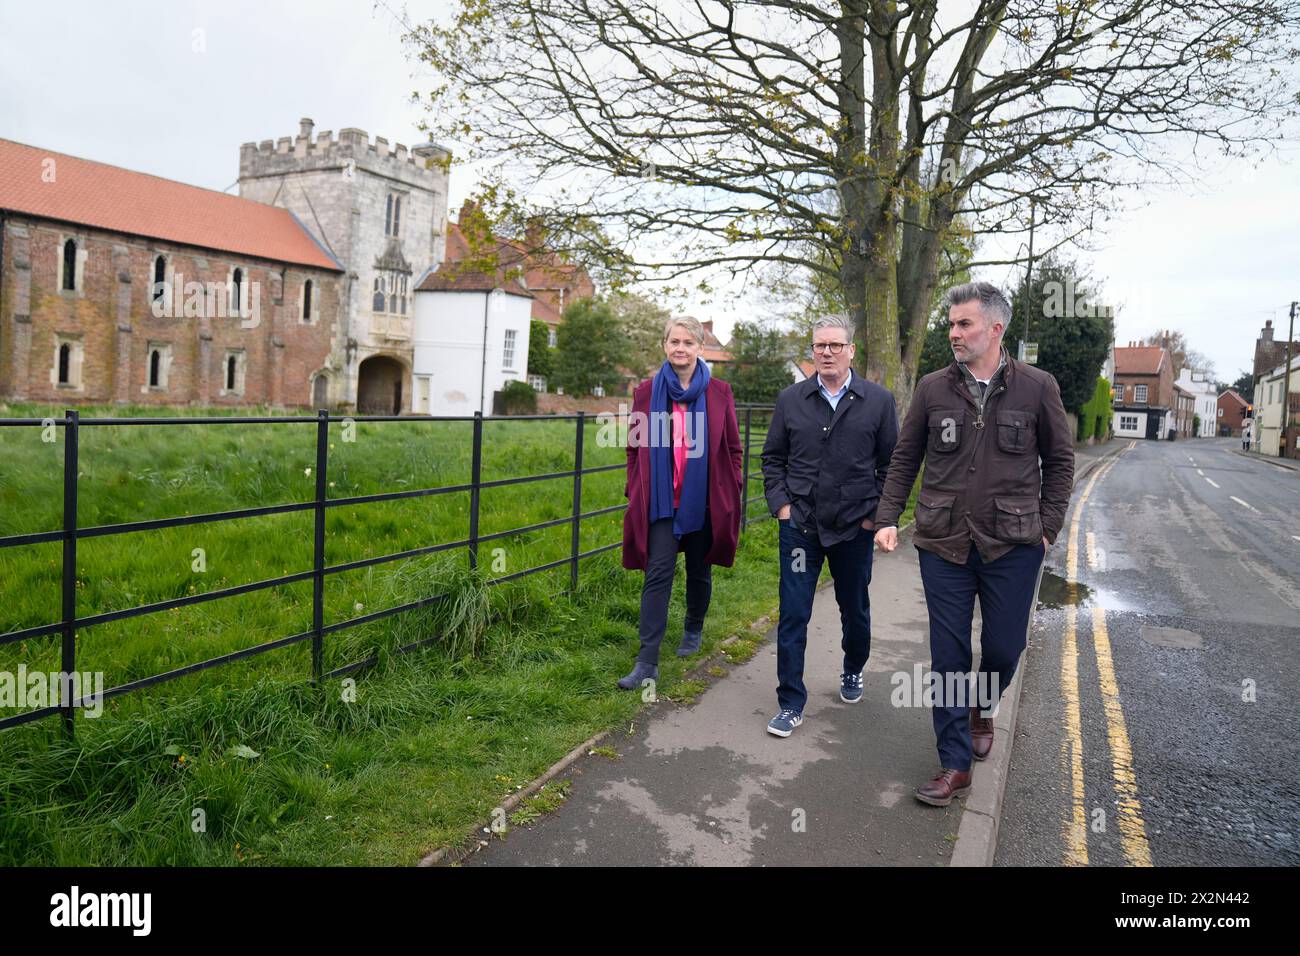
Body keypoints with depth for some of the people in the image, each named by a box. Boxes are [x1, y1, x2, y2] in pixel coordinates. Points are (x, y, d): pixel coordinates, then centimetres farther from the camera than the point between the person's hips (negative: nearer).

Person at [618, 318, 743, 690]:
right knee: (658, 574, -7)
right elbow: (635, 447, 8)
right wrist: (634, 490, 6)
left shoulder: (718, 392, 0)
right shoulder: (647, 392, 1)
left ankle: (694, 631, 40)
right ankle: (648, 661, -7)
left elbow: (732, 448, 6)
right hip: (661, 501, -1)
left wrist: (731, 492, 3)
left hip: (704, 501, 1)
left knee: (699, 571, 15)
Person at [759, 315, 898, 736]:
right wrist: (781, 504, -2)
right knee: (793, 615, 0)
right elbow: (773, 457, 8)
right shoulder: (791, 399, 1)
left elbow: (891, 464, 1)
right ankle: (791, 703, 11)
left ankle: (853, 672, 44)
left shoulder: (878, 400, -3)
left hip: (855, 528, 0)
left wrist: (875, 514, -4)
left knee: (855, 610, 17)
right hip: (800, 525, 0)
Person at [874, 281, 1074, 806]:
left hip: (1012, 545, 0)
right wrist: (888, 519, -1)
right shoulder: (933, 388, 1)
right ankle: (955, 765, 16)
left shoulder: (1037, 387, -2)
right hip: (943, 545, 1)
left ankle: (982, 708, 44)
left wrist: (1047, 526, -1)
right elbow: (904, 459, 7)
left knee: (1004, 647, 9)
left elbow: (1059, 461, 6)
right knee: (948, 655, 4)